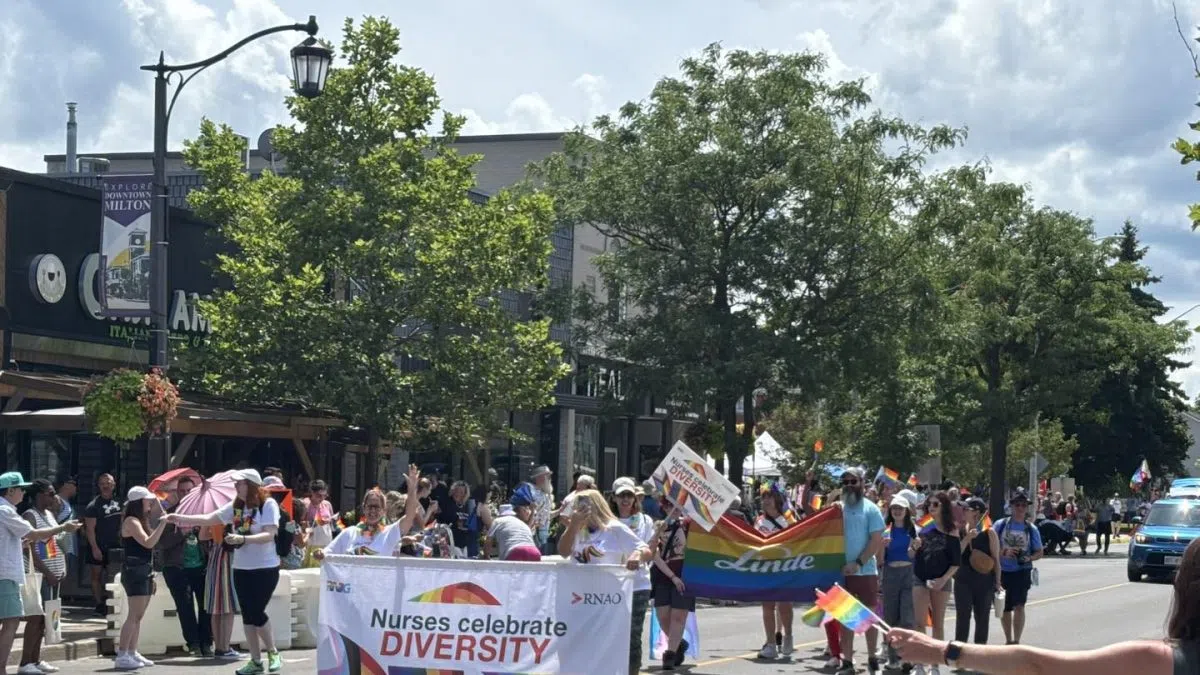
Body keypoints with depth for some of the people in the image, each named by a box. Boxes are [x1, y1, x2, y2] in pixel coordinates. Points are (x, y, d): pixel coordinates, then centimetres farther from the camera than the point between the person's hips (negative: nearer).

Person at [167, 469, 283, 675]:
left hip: (265, 568, -6)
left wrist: (242, 539, -32)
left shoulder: (268, 505, -12)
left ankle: (273, 653, 10)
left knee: (256, 612, -10)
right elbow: (209, 519, 3)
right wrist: (181, 519, -6)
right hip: (241, 569, 6)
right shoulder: (235, 506, 5)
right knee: (247, 615, 6)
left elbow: (269, 535, -21)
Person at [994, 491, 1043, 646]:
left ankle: (1016, 641, -15)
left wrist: (1029, 558, -14)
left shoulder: (1031, 528, 0)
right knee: (1005, 608, 13)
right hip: (1002, 571, 1)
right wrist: (1004, 552, -20)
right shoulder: (1000, 525, -2)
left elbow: (1039, 552, 7)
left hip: (1022, 572, -1)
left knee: (1019, 605, -17)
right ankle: (1009, 641, 30)